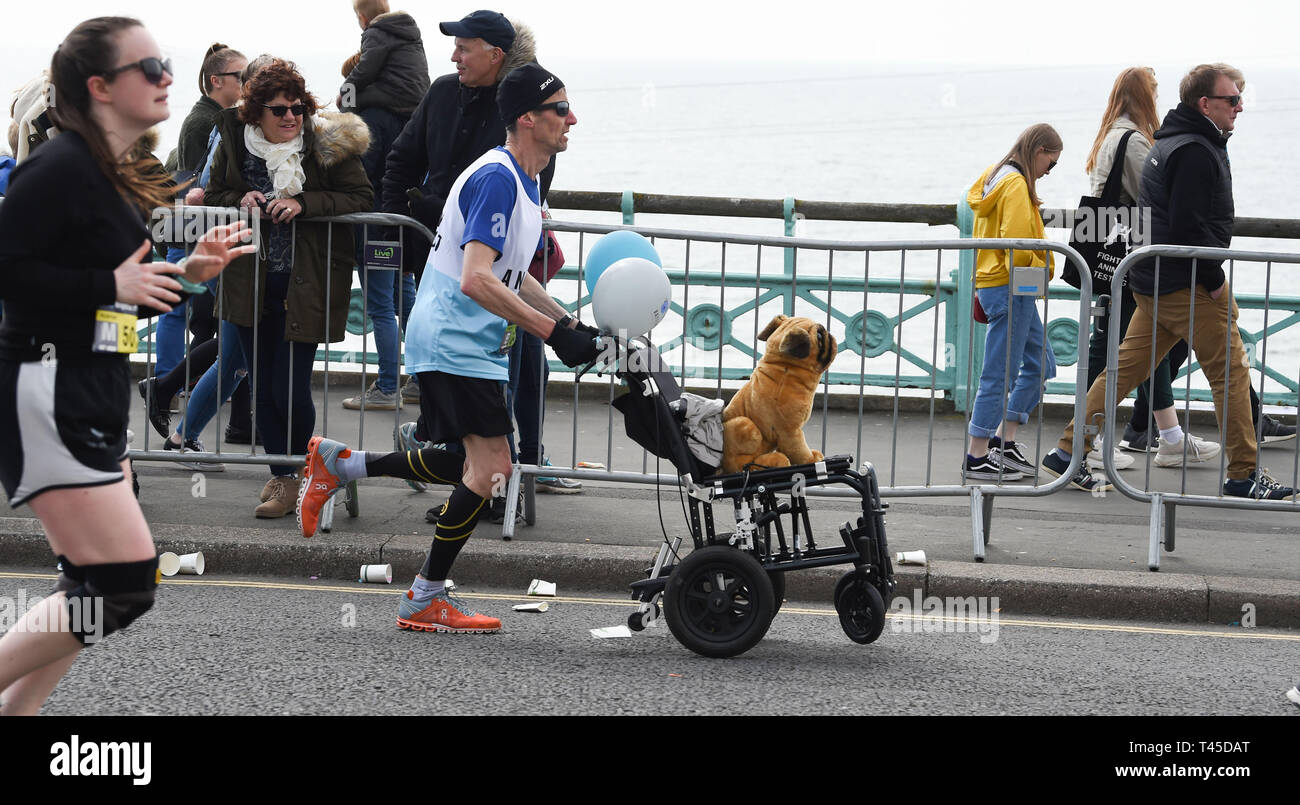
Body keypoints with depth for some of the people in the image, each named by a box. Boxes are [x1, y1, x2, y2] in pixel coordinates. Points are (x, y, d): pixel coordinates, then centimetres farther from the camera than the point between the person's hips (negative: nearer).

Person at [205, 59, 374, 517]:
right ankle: (281, 476, 23)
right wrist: (240, 200, -8)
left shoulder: (327, 143, -6)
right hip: (251, 285, 4)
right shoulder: (235, 140, 4)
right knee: (262, 388, 9)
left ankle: (298, 473, 14)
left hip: (304, 285, -4)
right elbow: (213, 195, 14)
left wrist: (304, 203, -19)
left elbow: (361, 199, -8)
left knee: (291, 390, -7)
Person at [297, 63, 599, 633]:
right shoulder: (496, 179, -18)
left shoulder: (523, 181, 14)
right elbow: (476, 280, -27)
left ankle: (341, 464, 21)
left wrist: (569, 325, 13)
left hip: (470, 343, 10)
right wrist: (552, 332, -26)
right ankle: (425, 601, -3)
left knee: (480, 466, 14)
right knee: (490, 468, -12)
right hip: (453, 343, -10)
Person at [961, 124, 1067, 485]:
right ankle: (977, 458, -1)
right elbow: (1016, 246, -24)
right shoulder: (1016, 185, -15)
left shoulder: (997, 178, 16)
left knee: (1040, 365, 16)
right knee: (999, 374, -5)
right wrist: (1044, 271, -10)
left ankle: (1003, 440, 19)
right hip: (1009, 289, -10)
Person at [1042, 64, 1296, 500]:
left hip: (1152, 281, 10)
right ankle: (1244, 476, 1)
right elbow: (1189, 227, -23)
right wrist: (1214, 279, -16)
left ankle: (1069, 452, 11)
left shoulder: (1170, 144, 17)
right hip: (1187, 284, -10)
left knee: (1127, 366, 11)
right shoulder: (1196, 151, -16)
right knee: (1231, 371, -2)